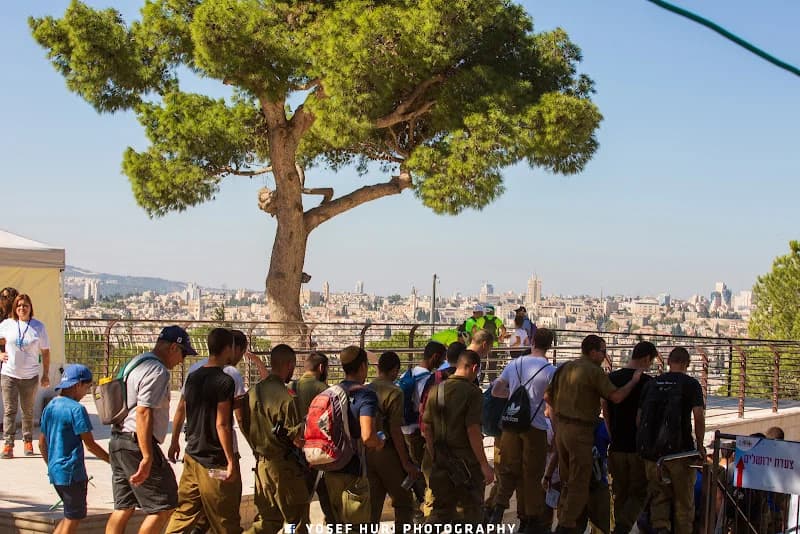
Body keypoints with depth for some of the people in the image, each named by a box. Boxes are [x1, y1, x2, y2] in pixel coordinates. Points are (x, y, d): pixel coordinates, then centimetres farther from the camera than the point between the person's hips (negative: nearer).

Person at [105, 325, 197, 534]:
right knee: (164, 506, -3)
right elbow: (143, 413, -23)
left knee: (123, 507, 13)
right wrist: (147, 457, -24)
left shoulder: (137, 362, 18)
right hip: (136, 445, -10)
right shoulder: (157, 371, -14)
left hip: (118, 441, 10)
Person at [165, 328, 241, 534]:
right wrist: (231, 461, -15)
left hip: (192, 456, 7)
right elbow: (222, 425, -18)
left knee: (183, 515, 9)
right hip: (216, 462, -7)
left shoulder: (192, 378, 8)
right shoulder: (225, 381, -15)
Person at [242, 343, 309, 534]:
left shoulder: (253, 392, 2)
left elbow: (247, 429, 10)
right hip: (283, 466, -7)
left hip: (261, 463, 7)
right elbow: (297, 438, -18)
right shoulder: (285, 397, -20)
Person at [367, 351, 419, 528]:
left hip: (367, 452, 6)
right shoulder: (394, 392, -13)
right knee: (403, 502, 6)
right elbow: (395, 431, -16)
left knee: (372, 504, 11)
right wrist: (406, 463, -13)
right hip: (387, 453, -6)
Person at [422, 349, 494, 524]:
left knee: (440, 509, 12)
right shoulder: (472, 392, -14)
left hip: (441, 461, 5)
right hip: (467, 461, -5)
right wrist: (484, 464, -14)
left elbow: (426, 426, 7)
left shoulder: (436, 390, 4)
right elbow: (473, 430, -19)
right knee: (472, 509, 9)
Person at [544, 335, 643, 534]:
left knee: (566, 480, 19)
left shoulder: (565, 368, 11)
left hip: (561, 427, 8)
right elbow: (616, 396, -18)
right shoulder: (594, 371, -13)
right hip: (580, 430, -8)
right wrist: (634, 380, -5)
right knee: (579, 484, 0)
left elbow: (548, 396, 14)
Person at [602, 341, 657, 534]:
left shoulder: (611, 378, 5)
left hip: (617, 446, 5)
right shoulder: (647, 382, -11)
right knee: (639, 493, 3)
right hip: (640, 446, -5)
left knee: (620, 494, 14)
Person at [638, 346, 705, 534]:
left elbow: (639, 417, 8)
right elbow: (698, 415, -12)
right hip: (680, 450, -3)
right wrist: (700, 445, -2)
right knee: (683, 501, 10)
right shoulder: (691, 384, -2)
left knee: (659, 497, 9)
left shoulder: (651, 383, 9)